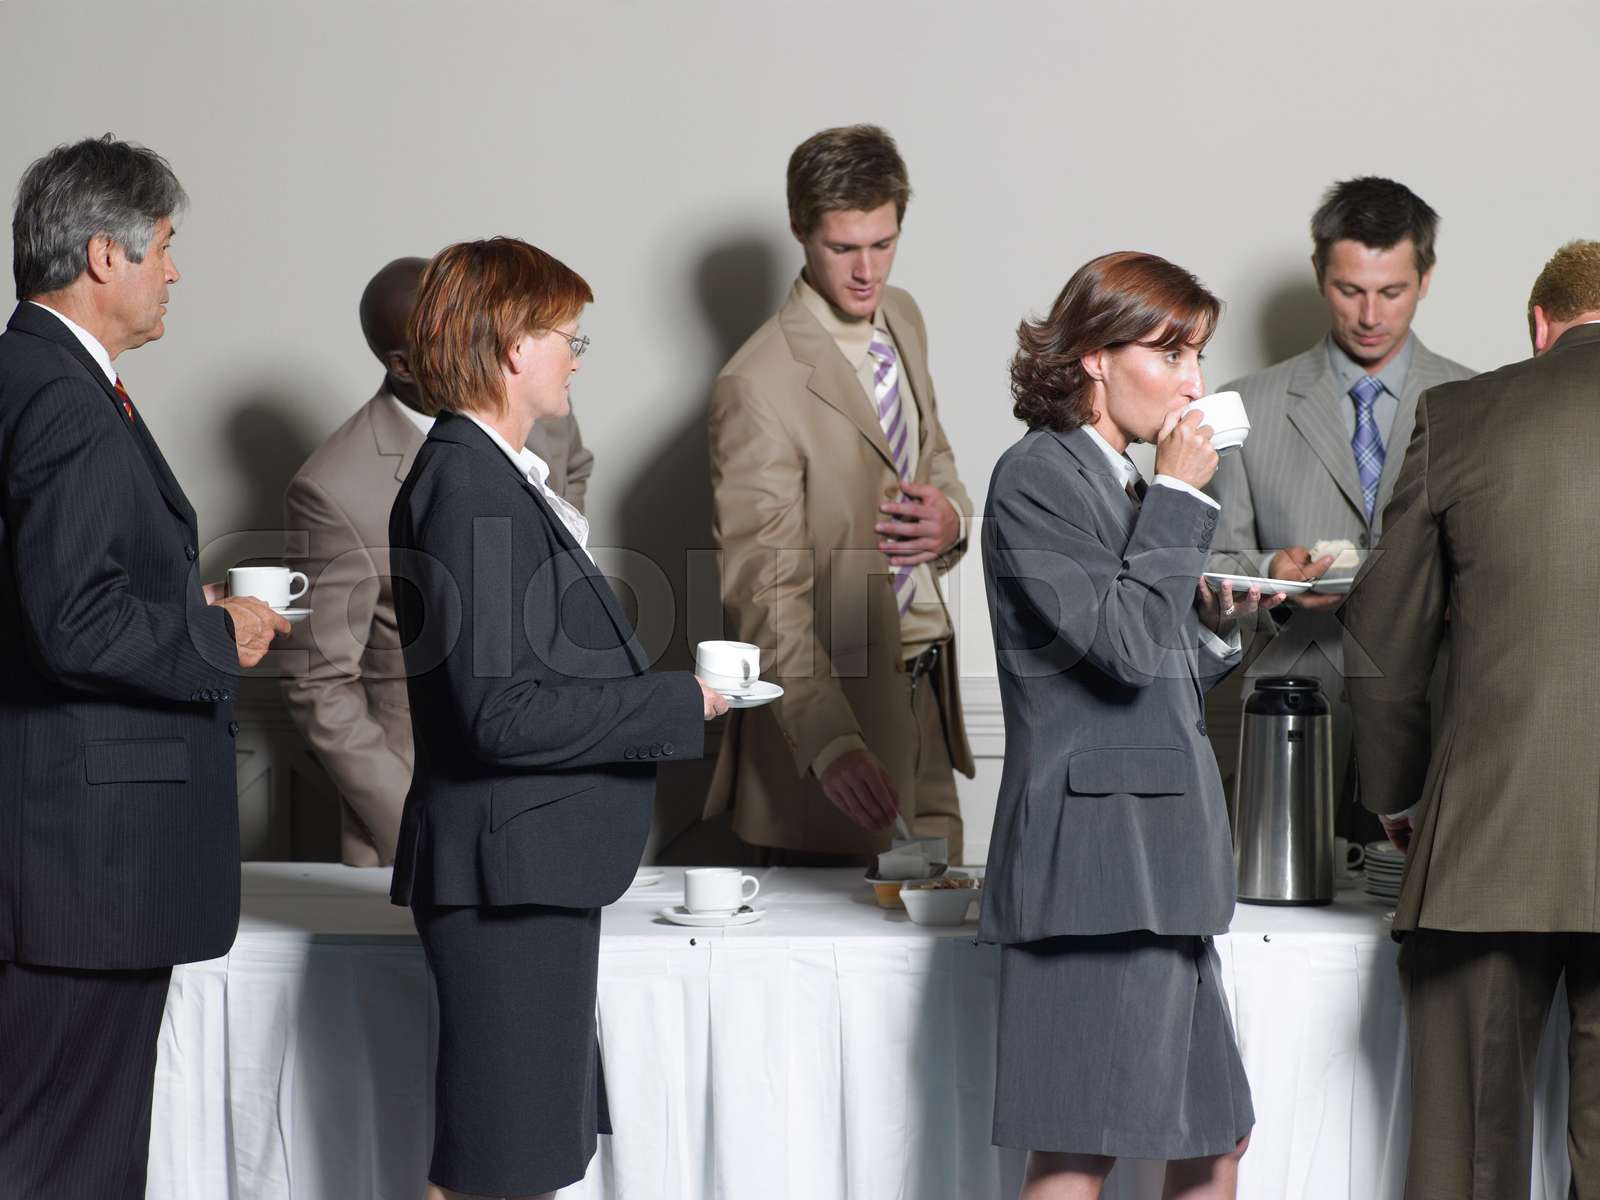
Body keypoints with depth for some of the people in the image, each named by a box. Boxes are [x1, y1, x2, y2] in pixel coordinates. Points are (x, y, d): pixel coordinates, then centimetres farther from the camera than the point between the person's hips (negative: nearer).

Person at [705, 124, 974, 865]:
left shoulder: (903, 319, 7)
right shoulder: (759, 386, -19)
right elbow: (766, 591, -22)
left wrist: (952, 516, -2)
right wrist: (832, 744, -32)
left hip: (924, 683, 7)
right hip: (838, 689, -7)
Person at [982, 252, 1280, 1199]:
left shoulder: (1124, 484, 18)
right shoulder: (1038, 479, -9)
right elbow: (1123, 644, -21)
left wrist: (1217, 625, 5)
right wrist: (1181, 497, -13)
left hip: (1158, 852, 10)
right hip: (1096, 847, -10)